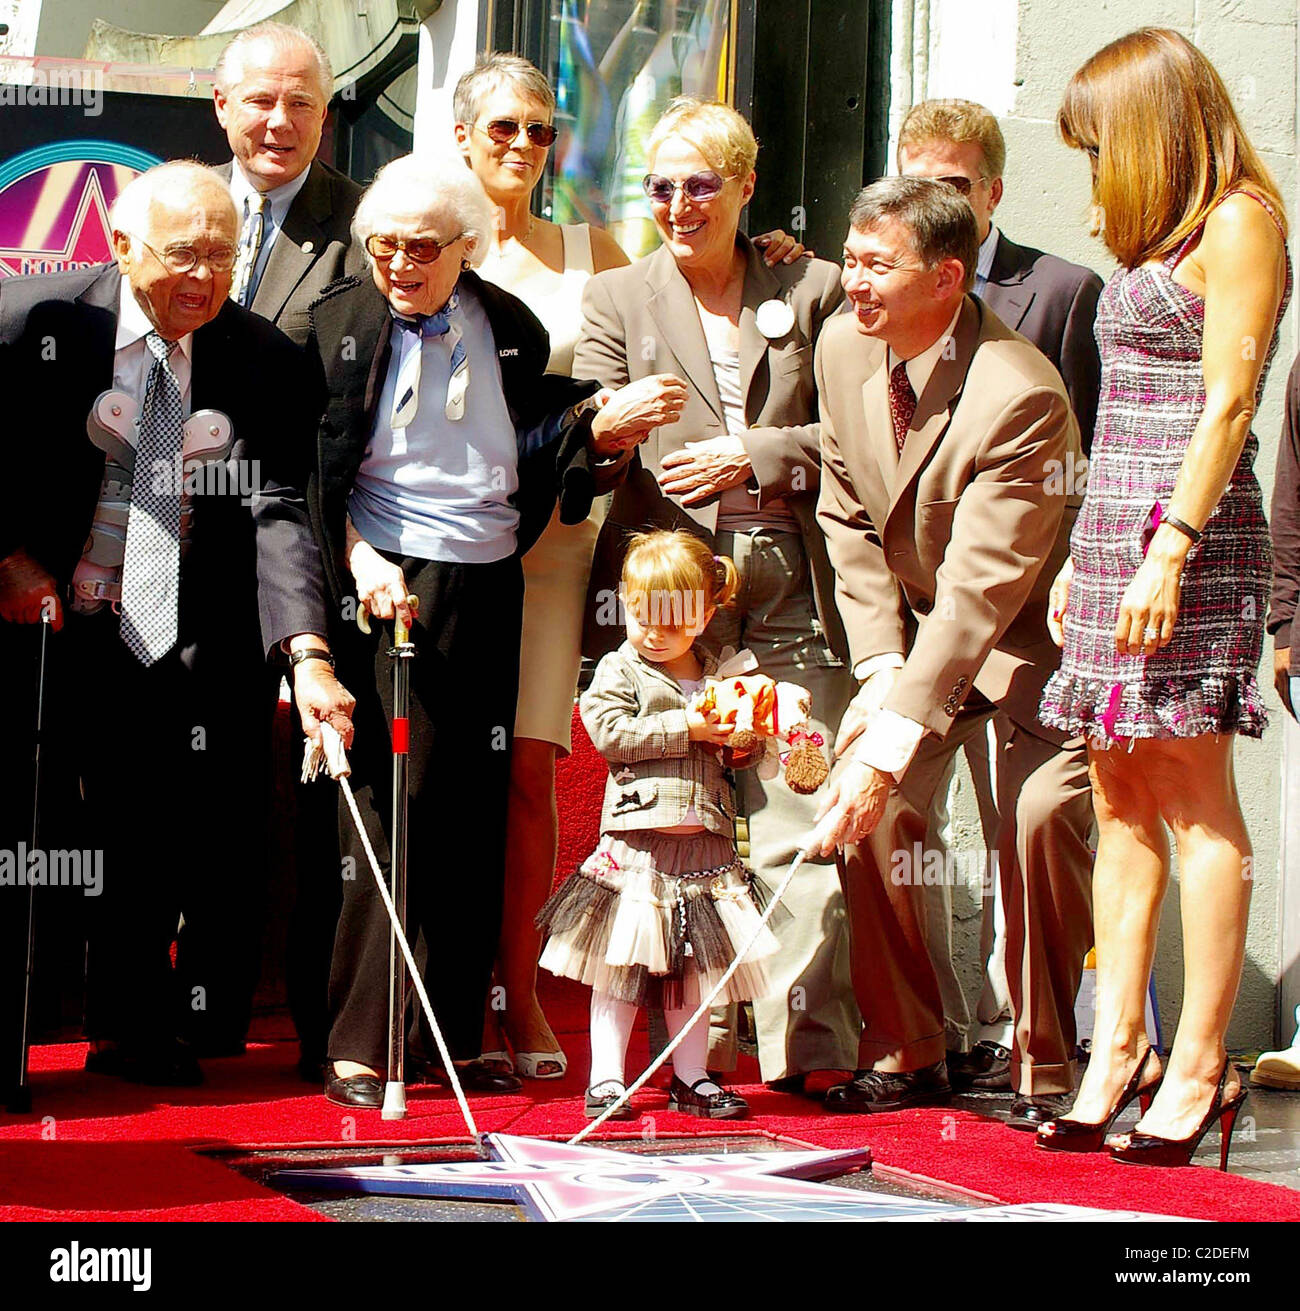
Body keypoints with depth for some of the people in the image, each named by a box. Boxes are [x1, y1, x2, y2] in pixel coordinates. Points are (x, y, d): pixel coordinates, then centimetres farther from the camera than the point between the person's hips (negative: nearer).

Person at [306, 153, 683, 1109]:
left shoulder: (510, 328, 11)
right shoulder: (338, 325, 2)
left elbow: (531, 455, 14)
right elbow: (310, 472, -1)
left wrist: (601, 426, -3)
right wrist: (358, 554, -15)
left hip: (489, 588, 4)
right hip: (389, 585, -4)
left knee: (478, 816, 6)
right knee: (394, 809, -9)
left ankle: (458, 1039, 14)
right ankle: (357, 1050, -5)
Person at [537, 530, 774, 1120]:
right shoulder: (619, 671, 0)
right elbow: (612, 733, -14)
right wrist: (684, 728, -16)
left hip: (704, 844, 4)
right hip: (636, 842, -4)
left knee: (694, 966, 10)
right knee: (620, 966, -1)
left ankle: (691, 1078, 19)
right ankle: (606, 1080, 6)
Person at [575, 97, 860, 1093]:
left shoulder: (812, 291, 12)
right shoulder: (618, 298, 14)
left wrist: (753, 456, -5)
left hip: (791, 592, 0)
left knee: (799, 827, -6)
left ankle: (810, 1045, -2)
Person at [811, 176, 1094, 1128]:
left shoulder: (1018, 396, -31)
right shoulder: (844, 346, -9)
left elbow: (978, 594, -36)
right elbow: (849, 517, 3)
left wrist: (890, 741, -41)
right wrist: (880, 666, -9)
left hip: (1029, 630, -6)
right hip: (914, 619, 6)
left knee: (1043, 810, -24)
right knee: (874, 807, -11)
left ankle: (1044, 1065, -8)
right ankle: (905, 1050, 5)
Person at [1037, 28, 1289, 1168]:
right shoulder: (1161, 239, 20)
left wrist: (1168, 553, -20)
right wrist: (1084, 558, 17)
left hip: (1188, 525, -9)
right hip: (1114, 523, 9)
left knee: (1195, 804, -7)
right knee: (1122, 805, 5)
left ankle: (1199, 1067, -5)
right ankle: (1117, 1054, 6)